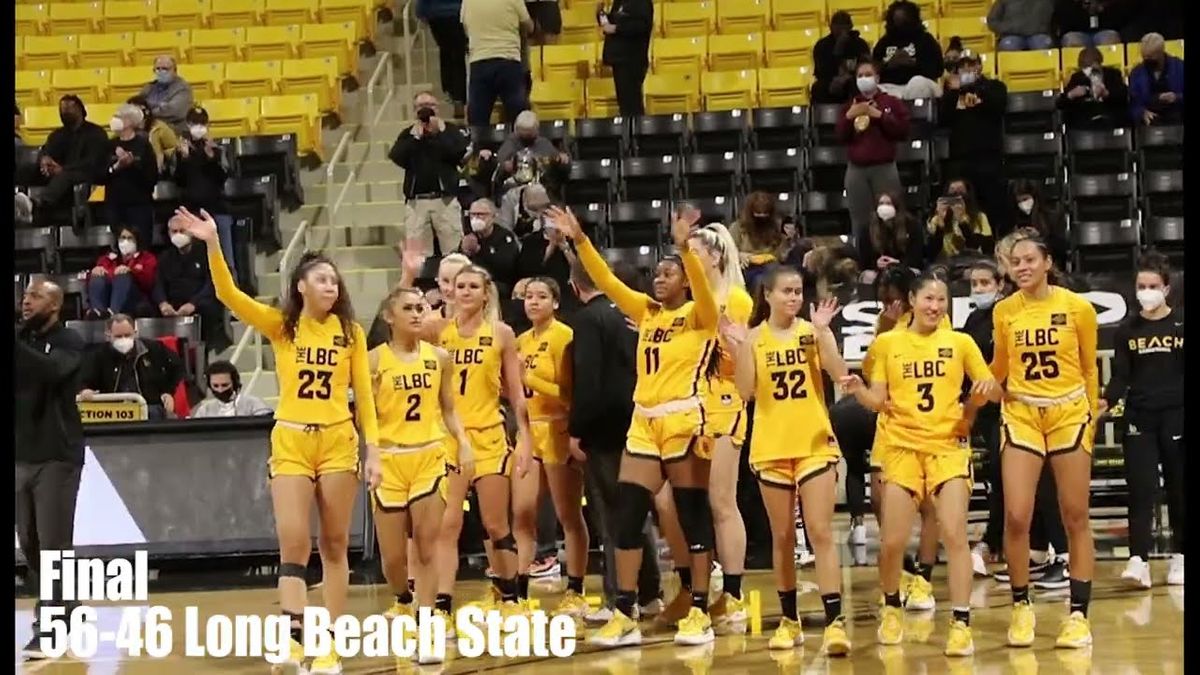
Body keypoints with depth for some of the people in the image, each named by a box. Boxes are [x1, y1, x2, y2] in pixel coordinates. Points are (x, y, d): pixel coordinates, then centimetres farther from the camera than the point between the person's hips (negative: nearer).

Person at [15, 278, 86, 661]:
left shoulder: (69, 342, -4)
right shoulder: (22, 340, 12)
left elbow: (49, 370, -25)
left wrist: (16, 343, -32)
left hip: (57, 457, -6)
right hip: (21, 456, 6)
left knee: (53, 545, -5)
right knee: (29, 545, 9)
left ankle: (47, 628, -4)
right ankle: (63, 611, 23)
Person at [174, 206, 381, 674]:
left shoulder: (350, 331, 3)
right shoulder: (280, 325, 1)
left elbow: (364, 393, 4)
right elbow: (229, 295, -11)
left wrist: (373, 448, -2)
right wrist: (213, 244, -25)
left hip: (338, 442, 1)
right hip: (291, 443, -1)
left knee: (334, 545, 6)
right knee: (293, 545, -8)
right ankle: (295, 636, -10)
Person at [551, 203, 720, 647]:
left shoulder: (699, 315, -1)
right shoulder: (646, 312, 14)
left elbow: (702, 286, -21)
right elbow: (606, 281, 12)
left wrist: (685, 246, -36)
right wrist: (579, 240, 3)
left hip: (684, 421, -6)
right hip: (643, 424, 6)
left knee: (693, 517, 1)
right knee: (627, 517, 1)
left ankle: (700, 614, 8)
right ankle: (624, 616, 5)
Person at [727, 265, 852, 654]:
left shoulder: (812, 331, 0)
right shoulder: (753, 337, 1)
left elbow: (839, 375, -13)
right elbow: (745, 391, -8)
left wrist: (821, 332, -21)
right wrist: (741, 346, -17)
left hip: (815, 446, -1)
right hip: (771, 449, 1)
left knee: (821, 534, -7)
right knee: (782, 537, 9)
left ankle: (835, 622, -10)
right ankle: (790, 620, 20)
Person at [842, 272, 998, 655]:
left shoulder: (960, 342, 5)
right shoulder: (887, 343, 5)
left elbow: (991, 389, 9)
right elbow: (877, 401, 4)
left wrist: (986, 390, -14)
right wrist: (858, 391, -16)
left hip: (949, 445, 0)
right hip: (902, 446, 1)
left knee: (954, 535, -12)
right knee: (892, 541, -2)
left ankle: (961, 624, -5)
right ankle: (892, 608, 25)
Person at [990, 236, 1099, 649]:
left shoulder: (1078, 308, -5)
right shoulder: (1003, 312, 0)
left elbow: (1089, 369, 6)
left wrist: (1091, 417, 11)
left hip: (1069, 414, -1)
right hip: (1021, 415, 1)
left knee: (1076, 518, 4)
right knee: (1016, 517, -7)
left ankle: (1079, 614, 12)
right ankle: (1021, 607, 11)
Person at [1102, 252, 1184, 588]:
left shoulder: (1180, 323, 2)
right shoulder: (1127, 330, 6)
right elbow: (1120, 376, 3)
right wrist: (1107, 401, -15)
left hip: (1176, 417, -1)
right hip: (1139, 418, 1)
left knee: (1178, 488, 5)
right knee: (1141, 489, -7)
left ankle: (1178, 558, 17)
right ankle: (1138, 560, -13)